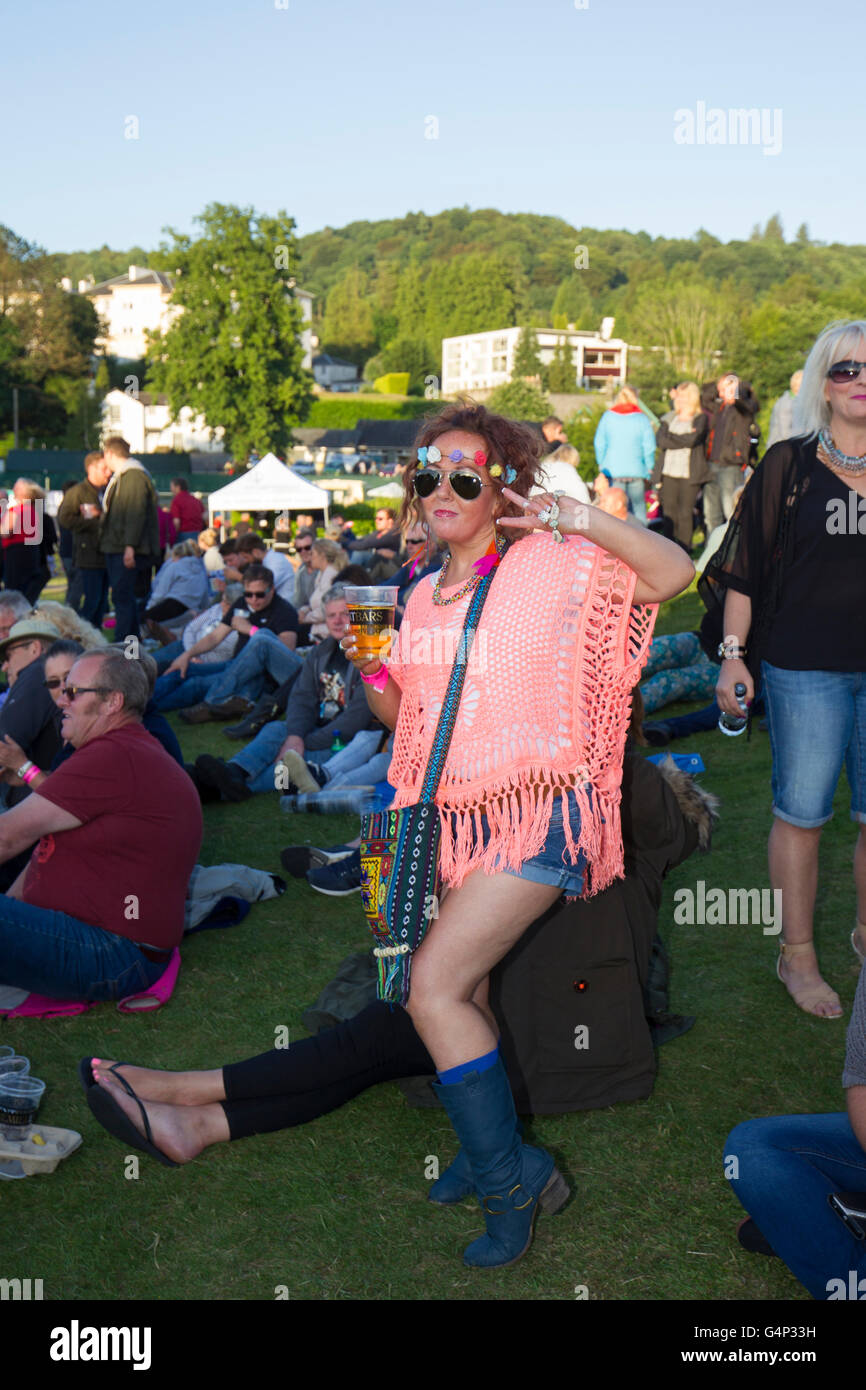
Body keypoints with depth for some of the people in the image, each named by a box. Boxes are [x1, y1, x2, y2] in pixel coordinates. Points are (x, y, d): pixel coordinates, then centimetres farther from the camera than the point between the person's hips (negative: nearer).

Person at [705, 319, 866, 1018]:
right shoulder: (788, 466, 0)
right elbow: (745, 565, 1)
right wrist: (733, 654, -5)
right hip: (805, 669, -2)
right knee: (802, 815, 5)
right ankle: (798, 955, 20)